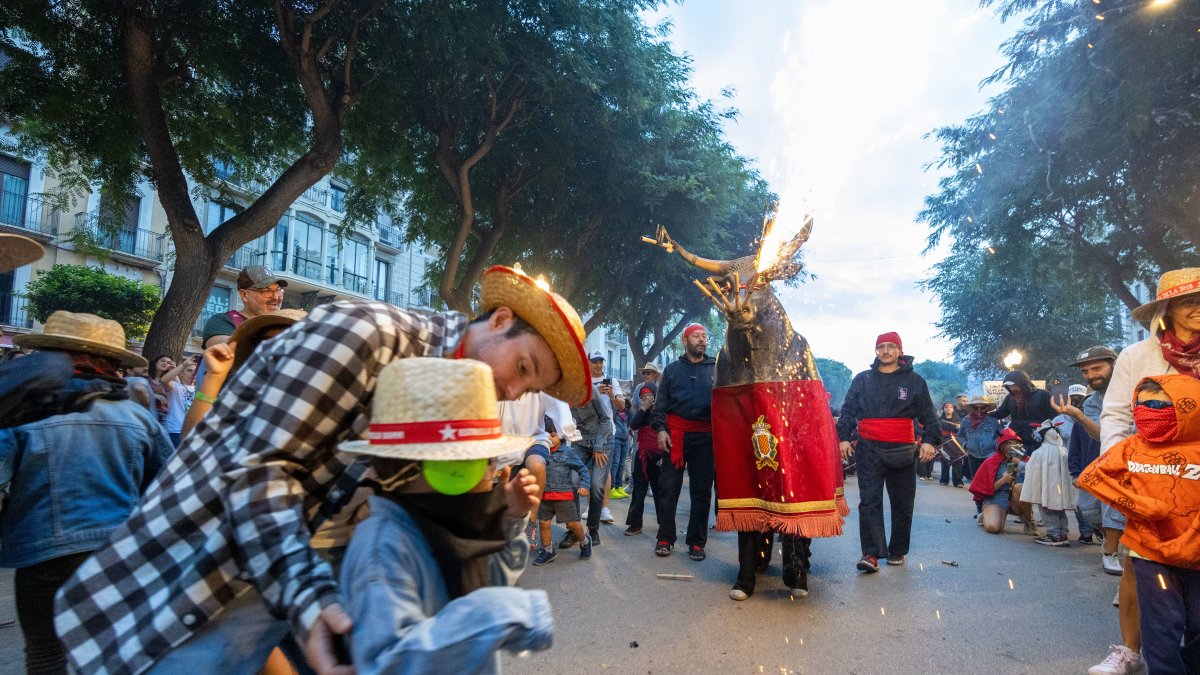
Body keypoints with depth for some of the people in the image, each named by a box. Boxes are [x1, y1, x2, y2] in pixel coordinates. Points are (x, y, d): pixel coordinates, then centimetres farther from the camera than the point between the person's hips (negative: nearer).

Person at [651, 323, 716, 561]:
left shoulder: (716, 368, 10)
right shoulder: (672, 369, 12)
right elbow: (661, 403, 9)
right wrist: (660, 428, -4)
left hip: (706, 436, 0)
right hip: (676, 434, 0)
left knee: (702, 491, 5)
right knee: (669, 488, 1)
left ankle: (696, 541, 15)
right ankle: (665, 538, 12)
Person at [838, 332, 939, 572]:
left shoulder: (914, 381, 9)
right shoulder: (862, 379, 10)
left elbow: (928, 415, 8)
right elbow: (848, 411, 11)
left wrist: (929, 440, -6)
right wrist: (844, 437, 0)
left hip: (902, 452, 1)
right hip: (869, 451, 0)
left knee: (902, 504, 9)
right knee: (869, 501, -8)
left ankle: (898, 551, 23)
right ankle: (871, 553, -9)